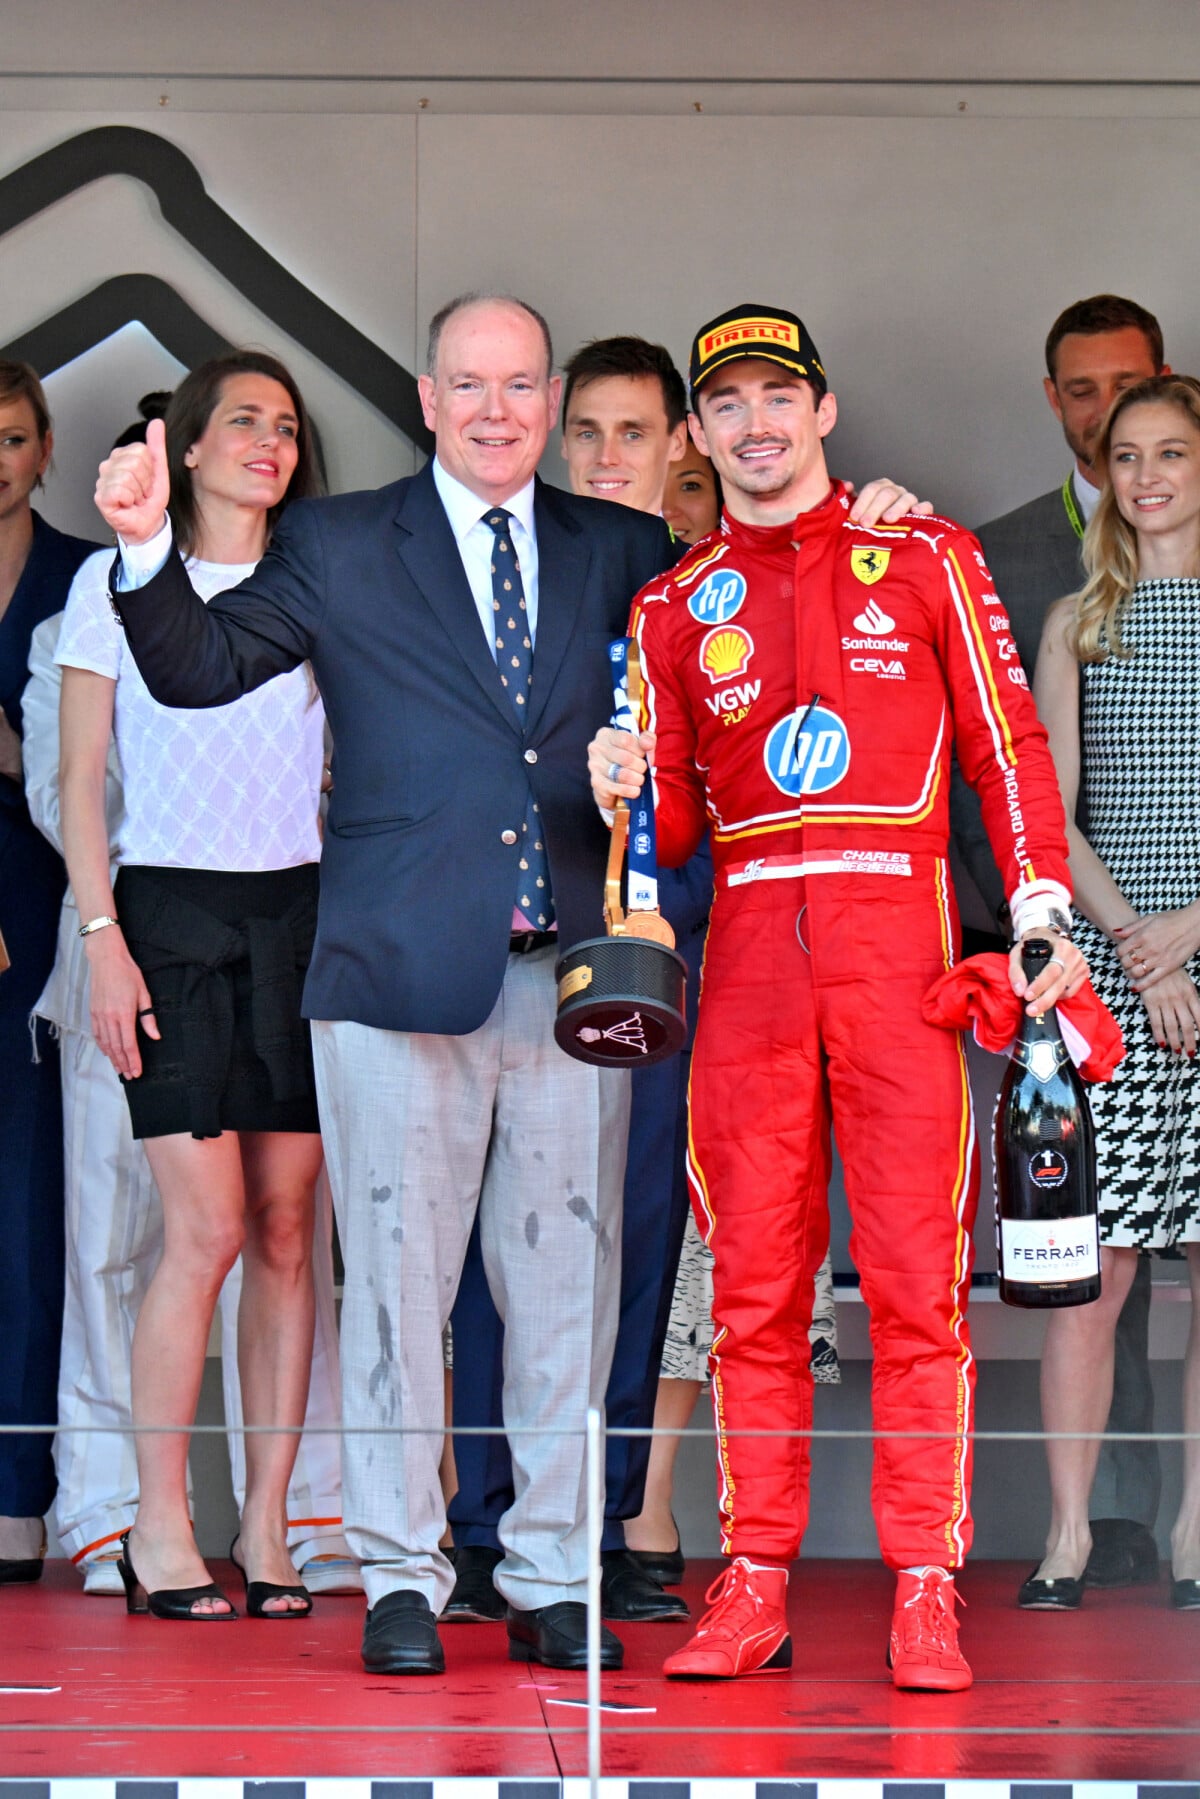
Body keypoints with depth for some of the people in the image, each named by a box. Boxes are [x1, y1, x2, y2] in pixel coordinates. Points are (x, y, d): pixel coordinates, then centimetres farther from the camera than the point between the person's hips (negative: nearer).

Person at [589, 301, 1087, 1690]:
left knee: (916, 1276, -5)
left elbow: (1004, 744, 7)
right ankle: (755, 1582, 5)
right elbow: (677, 829, 16)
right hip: (750, 948, 3)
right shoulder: (674, 608, 15)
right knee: (753, 1283, 1)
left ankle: (925, 1593, -3)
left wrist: (1043, 903, -5)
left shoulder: (923, 561, 9)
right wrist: (627, 792, -6)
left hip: (896, 930, -2)